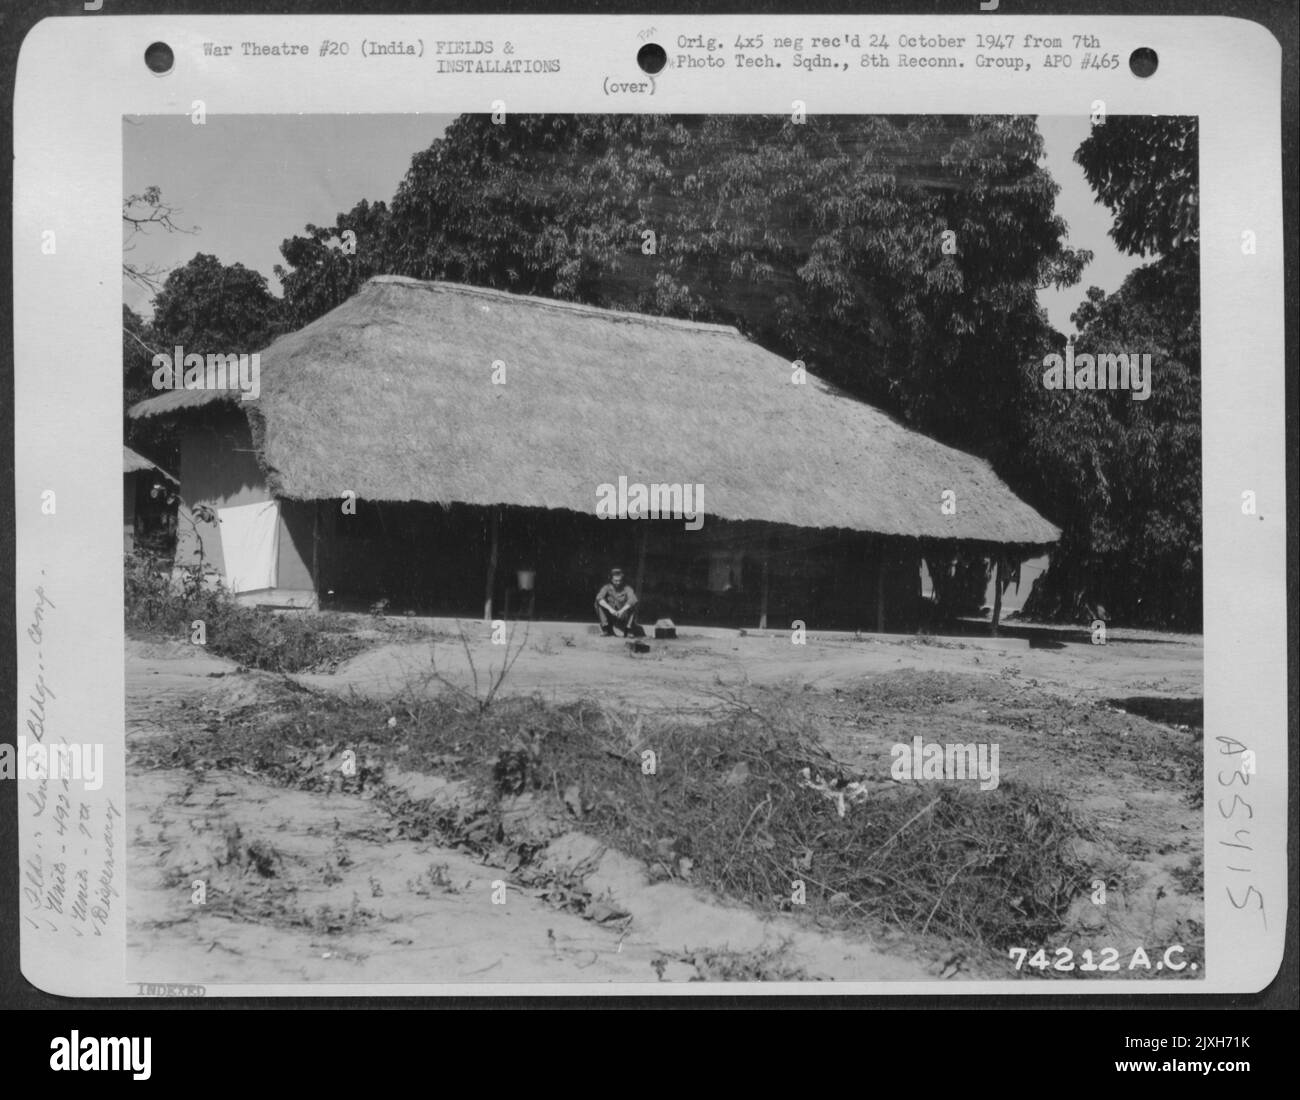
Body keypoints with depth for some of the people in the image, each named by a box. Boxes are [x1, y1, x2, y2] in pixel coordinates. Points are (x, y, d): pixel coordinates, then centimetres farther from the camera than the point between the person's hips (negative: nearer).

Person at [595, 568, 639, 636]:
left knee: (633, 605, -27)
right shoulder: (607, 588, -6)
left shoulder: (627, 588, -11)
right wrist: (610, 609, -37)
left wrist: (622, 610, -41)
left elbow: (633, 599, -30)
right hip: (610, 617, 1)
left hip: (623, 617, -1)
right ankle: (606, 629, -15)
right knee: (598, 603, -21)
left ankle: (629, 631, -18)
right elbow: (599, 597, -25)